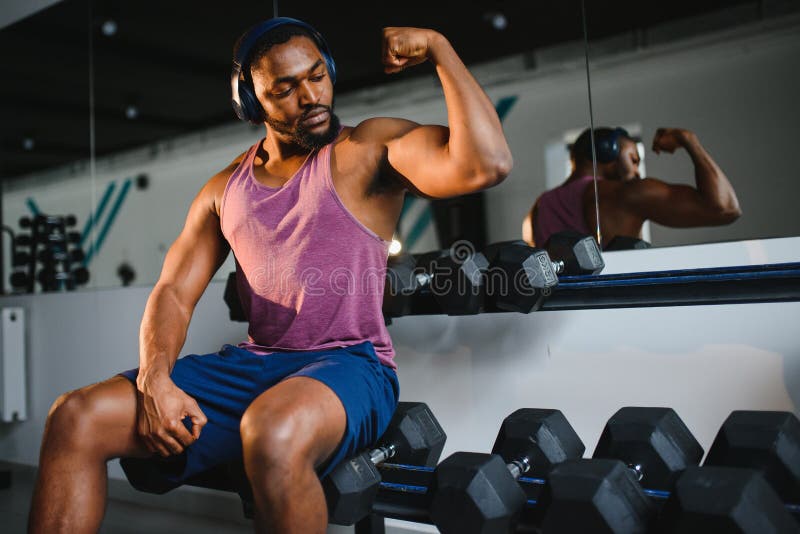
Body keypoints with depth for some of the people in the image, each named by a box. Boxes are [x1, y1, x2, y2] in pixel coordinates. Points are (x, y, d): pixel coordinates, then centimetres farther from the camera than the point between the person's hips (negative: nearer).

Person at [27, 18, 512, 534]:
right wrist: (155, 379, -10)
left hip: (349, 367, -5)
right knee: (77, 418, -10)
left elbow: (487, 164, -18)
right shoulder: (224, 190, 16)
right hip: (250, 367, 5)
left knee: (273, 435, -40)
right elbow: (174, 293, 10)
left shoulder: (370, 149, -1)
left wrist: (436, 46, -11)